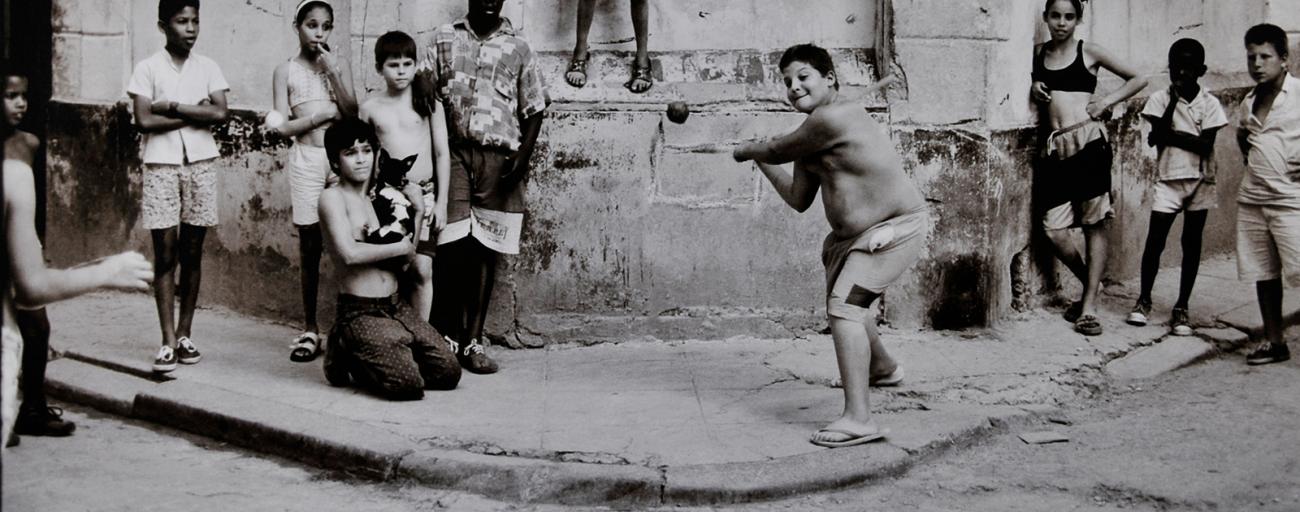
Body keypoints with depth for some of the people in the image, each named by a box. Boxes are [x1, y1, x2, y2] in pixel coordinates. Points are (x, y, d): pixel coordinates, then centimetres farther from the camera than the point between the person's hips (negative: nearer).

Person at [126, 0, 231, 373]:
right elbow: (144, 121, -10)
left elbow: (221, 112, -6)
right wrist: (195, 114, -8)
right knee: (165, 253, -3)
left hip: (200, 164, 2)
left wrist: (172, 107, -11)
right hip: (161, 165, -2)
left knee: (192, 253, 7)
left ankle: (185, 335, 15)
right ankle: (168, 342, -2)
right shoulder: (148, 68, 0)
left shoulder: (207, 68, 7)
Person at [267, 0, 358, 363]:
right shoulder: (286, 71, 4)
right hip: (306, 160, -1)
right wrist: (325, 114, -8)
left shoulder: (338, 65, 8)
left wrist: (332, 73, -10)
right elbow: (282, 127, -1)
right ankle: (310, 329, 7)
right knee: (309, 245, 1)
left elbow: (352, 113, -2)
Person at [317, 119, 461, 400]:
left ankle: (371, 359, 14)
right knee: (407, 384, -23)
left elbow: (407, 256, 11)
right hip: (359, 312, -7)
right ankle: (347, 355, 4)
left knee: (449, 372, -6)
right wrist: (400, 248, -9)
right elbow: (350, 254, -22)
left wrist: (417, 208, 0)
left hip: (397, 307, 7)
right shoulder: (333, 197, -7)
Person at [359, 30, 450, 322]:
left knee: (422, 269, -5)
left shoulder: (428, 103, 3)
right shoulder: (370, 108, 5)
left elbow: (442, 154, 4)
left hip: (423, 195, -1)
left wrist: (441, 201, 0)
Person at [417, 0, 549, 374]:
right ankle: (447, 337, 1)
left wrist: (523, 155, -5)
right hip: (453, 151, -1)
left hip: (498, 158, 1)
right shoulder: (444, 39, 9)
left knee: (485, 251, 2)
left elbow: (534, 108, 8)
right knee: (450, 248, -8)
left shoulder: (517, 48, 9)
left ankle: (472, 340, 8)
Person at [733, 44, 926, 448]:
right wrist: (760, 161, 10)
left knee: (844, 306, -22)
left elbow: (779, 150, -13)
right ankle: (883, 368, 59)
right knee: (848, 300, 30)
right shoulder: (812, 139, 8)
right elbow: (799, 200, 10)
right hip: (854, 233, 11)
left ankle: (858, 419, -27)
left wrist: (745, 150, 7)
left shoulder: (832, 118, -23)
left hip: (897, 228, -11)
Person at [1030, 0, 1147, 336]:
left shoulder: (1089, 52, 5)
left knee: (1094, 225, -1)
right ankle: (1091, 286, 23)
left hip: (1088, 141, -3)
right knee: (1054, 232, -3)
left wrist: (1108, 101, 0)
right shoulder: (1038, 53, 13)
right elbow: (1032, 84, 31)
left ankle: (1089, 306, 2)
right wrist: (1033, 88, 9)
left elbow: (1138, 79, 12)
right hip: (1055, 147, 3)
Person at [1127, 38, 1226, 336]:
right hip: (1167, 180, 0)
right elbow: (1155, 137, -13)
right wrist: (1173, 102, -16)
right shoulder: (1160, 99, -2)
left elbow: (1205, 145, -13)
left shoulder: (1209, 104, -3)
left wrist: (1171, 135, -14)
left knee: (1191, 244, 6)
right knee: (1155, 240, -2)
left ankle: (1181, 307, 14)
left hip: (1199, 182, 0)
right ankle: (1144, 300, 16)